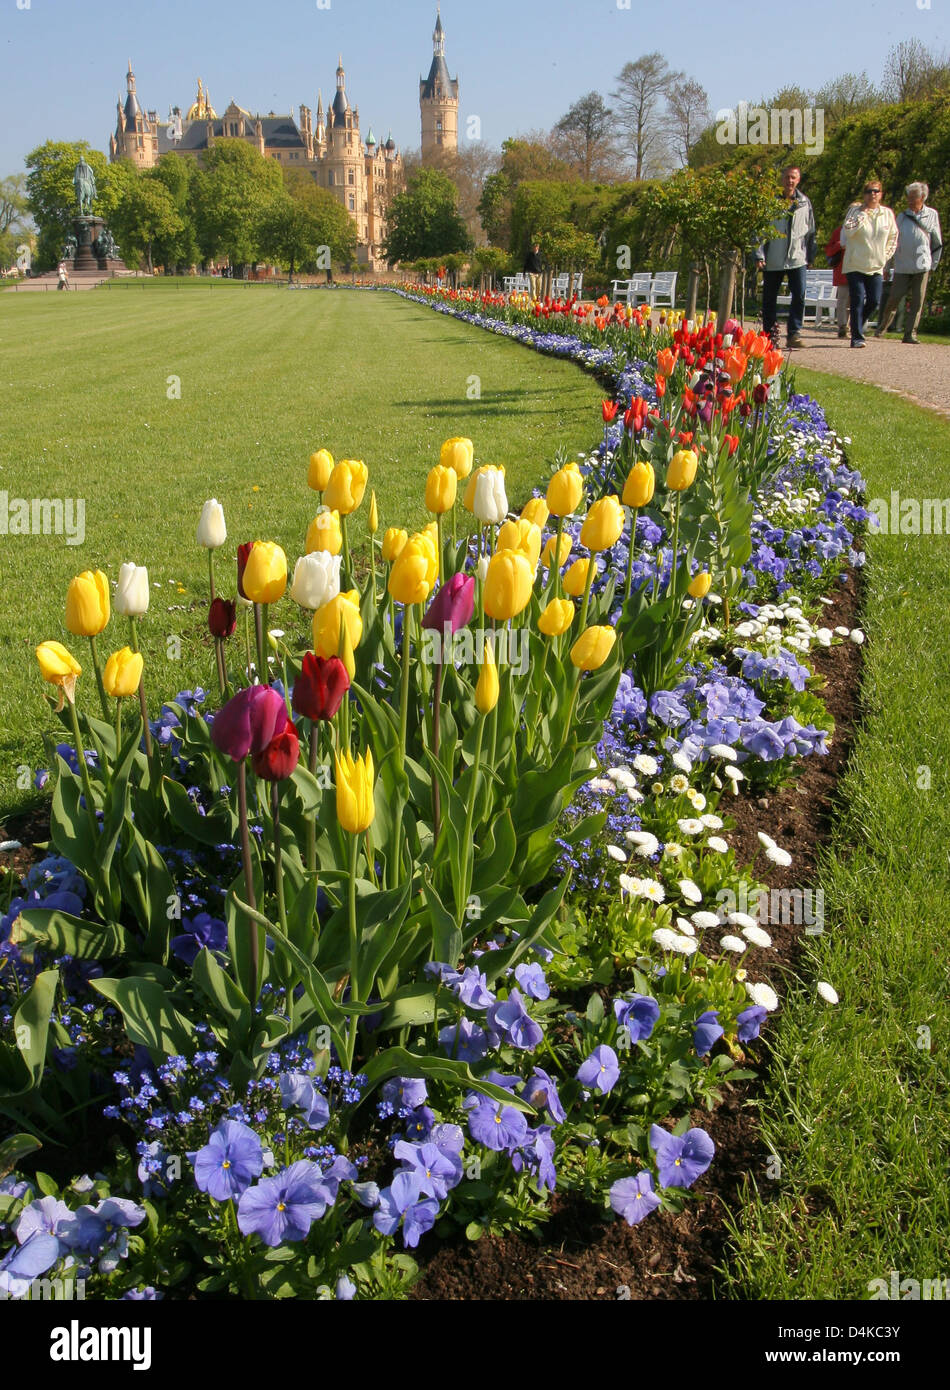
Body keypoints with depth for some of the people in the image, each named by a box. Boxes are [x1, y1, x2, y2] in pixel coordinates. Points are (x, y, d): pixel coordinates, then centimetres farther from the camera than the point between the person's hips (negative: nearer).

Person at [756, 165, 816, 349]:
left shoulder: (804, 202, 8)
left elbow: (810, 231, 17)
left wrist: (810, 256, 17)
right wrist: (759, 255, -9)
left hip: (797, 258, 1)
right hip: (773, 259, -1)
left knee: (799, 295, -12)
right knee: (769, 299, 6)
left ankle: (794, 334, -9)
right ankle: (770, 335, 17)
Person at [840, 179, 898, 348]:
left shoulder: (888, 213, 8)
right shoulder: (855, 210, 0)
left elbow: (893, 237, 17)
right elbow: (847, 230, -16)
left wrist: (885, 256, 9)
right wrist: (863, 213, -12)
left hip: (876, 266, 3)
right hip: (855, 264, -3)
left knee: (874, 301, -3)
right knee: (858, 300, -9)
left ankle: (859, 325, 22)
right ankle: (857, 337, -5)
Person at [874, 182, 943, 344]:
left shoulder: (932, 215, 6)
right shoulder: (902, 217, 8)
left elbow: (937, 243, 11)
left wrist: (933, 265, 6)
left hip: (922, 266, -1)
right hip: (902, 266, 1)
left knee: (917, 302, -3)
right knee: (894, 298, -2)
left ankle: (910, 334, 1)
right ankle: (882, 326, 17)